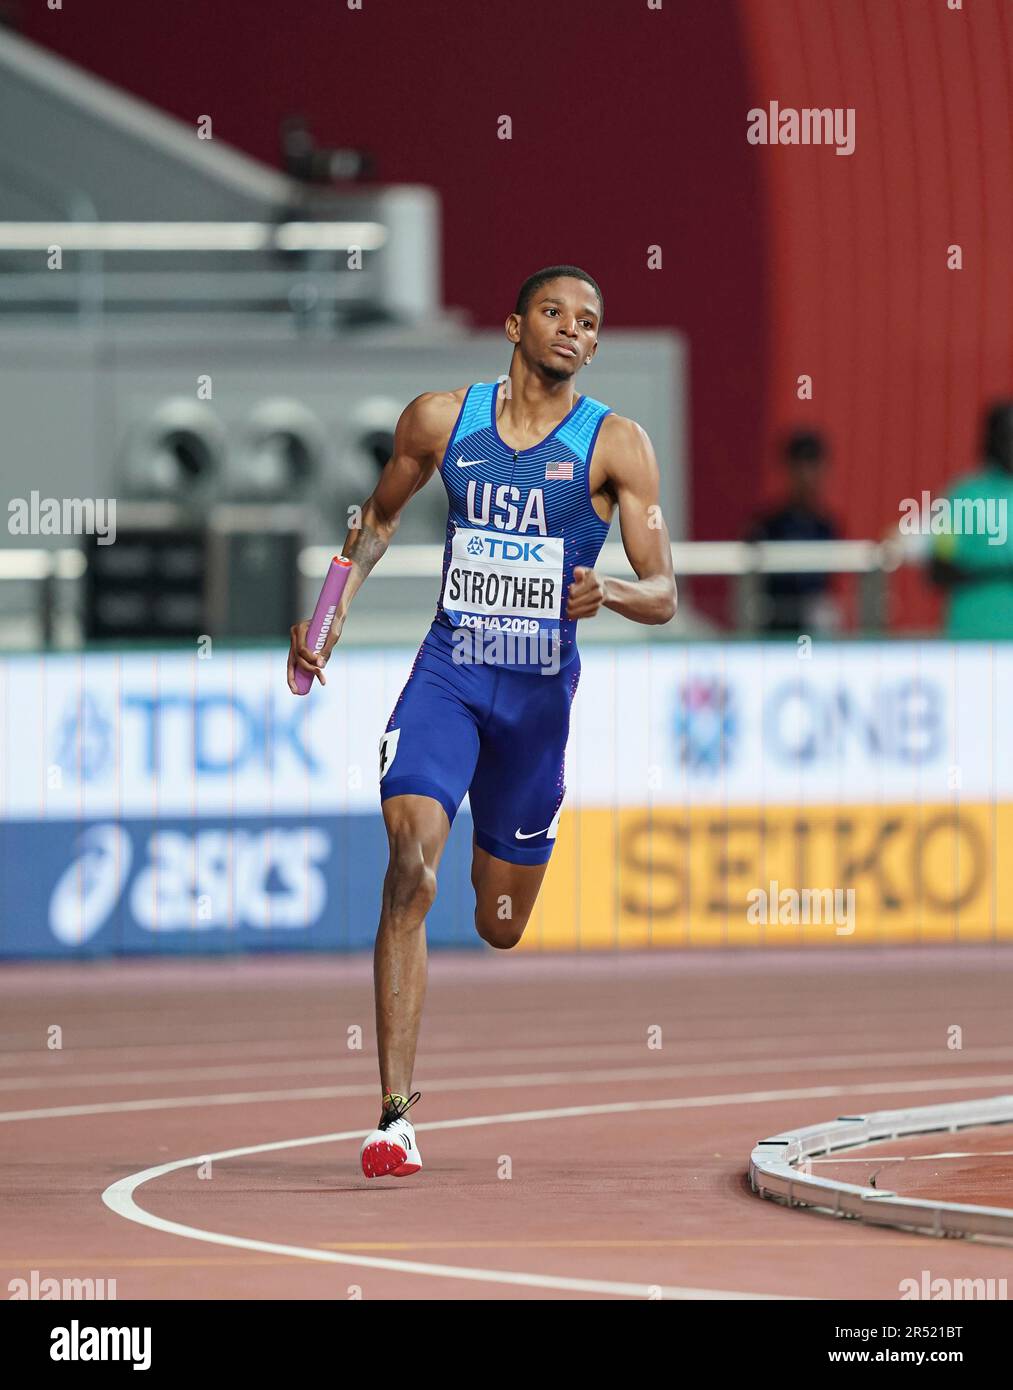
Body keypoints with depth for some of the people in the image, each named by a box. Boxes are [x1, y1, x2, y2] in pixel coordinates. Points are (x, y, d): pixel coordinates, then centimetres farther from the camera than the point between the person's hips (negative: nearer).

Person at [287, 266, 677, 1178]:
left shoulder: (616, 445, -3)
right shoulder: (442, 420, 2)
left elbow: (664, 596, -6)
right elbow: (381, 517, 20)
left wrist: (610, 594, -28)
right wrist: (332, 614, 7)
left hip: (542, 687, 0)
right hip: (448, 669, 0)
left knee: (499, 928, 10)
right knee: (410, 864, -23)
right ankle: (395, 1113, -25)